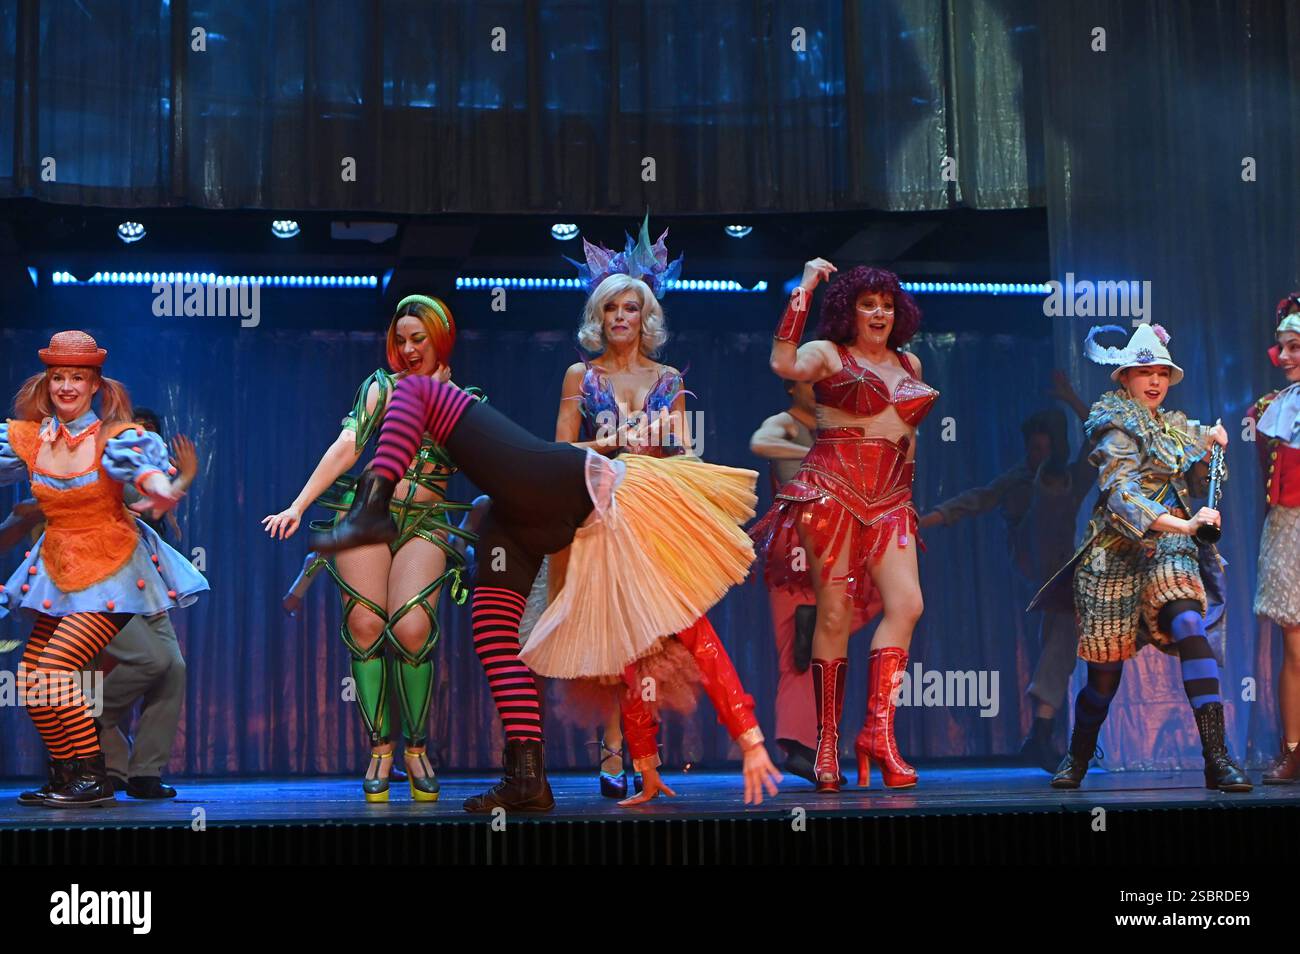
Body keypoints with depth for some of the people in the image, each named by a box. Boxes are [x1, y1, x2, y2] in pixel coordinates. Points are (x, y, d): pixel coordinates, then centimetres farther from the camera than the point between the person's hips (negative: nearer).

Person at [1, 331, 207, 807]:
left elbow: (141, 463, -35)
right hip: (57, 569, 6)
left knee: (54, 669, -17)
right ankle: (63, 777, 23)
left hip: (112, 570, -6)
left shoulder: (115, 437, -15)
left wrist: (159, 488, -58)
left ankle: (92, 777, -3)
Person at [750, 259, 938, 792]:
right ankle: (827, 742, 1)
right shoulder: (828, 354, 3)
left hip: (889, 501, 5)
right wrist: (804, 289, -14)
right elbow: (785, 364, -19)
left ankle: (878, 731, -11)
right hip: (832, 491, -5)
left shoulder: (909, 364, 20)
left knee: (906, 604, -13)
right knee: (834, 615, -6)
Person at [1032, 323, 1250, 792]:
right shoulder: (1117, 427, -5)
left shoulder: (1176, 425, 16)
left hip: (1168, 550, 5)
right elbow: (1120, 493, -20)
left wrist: (1212, 438, 16)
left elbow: (1192, 471, 37)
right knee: (1106, 668, 1)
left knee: (1190, 630, -23)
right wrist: (1182, 524, -31)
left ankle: (1217, 758, -26)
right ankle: (1077, 758, 27)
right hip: (1119, 554, -4)